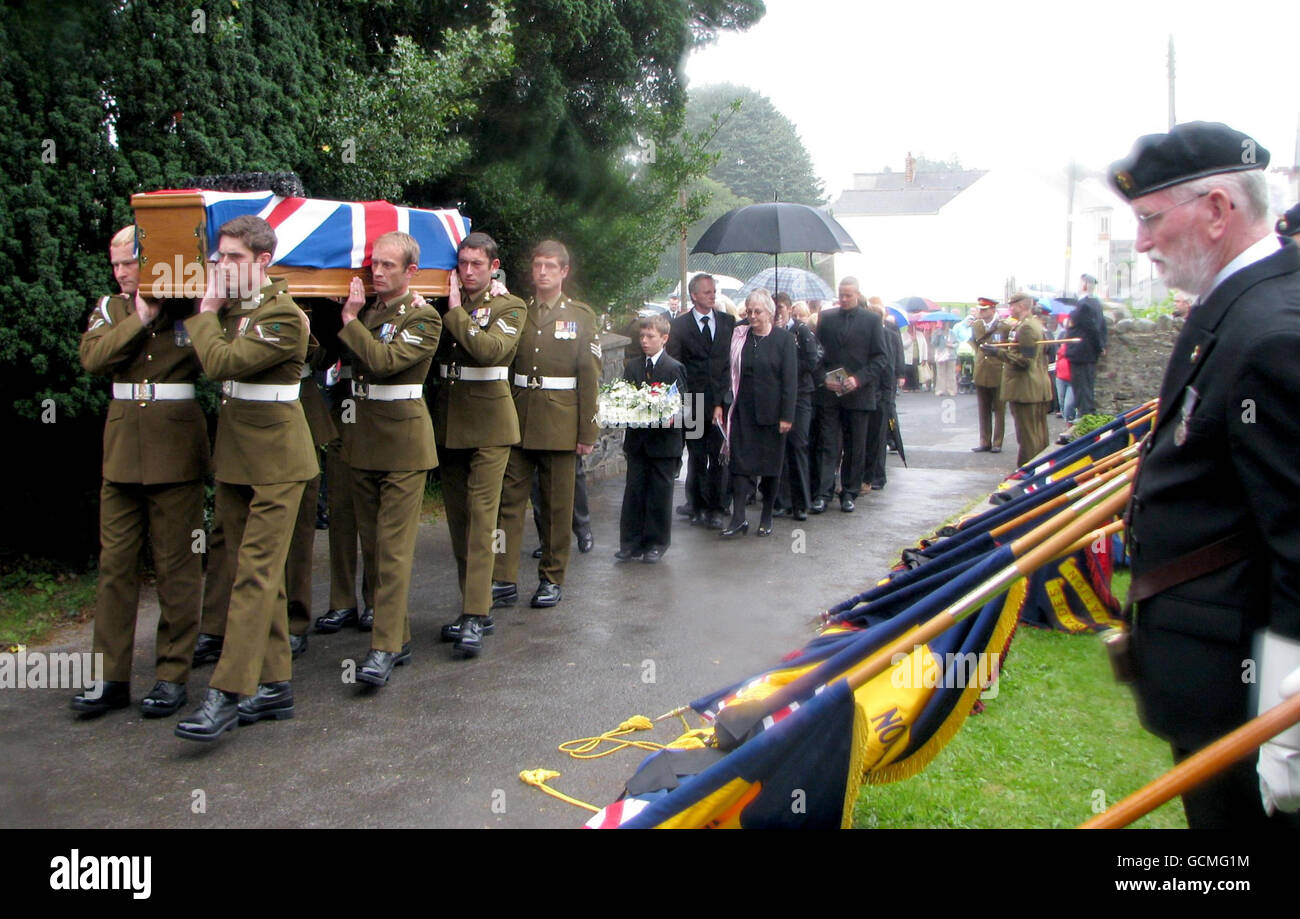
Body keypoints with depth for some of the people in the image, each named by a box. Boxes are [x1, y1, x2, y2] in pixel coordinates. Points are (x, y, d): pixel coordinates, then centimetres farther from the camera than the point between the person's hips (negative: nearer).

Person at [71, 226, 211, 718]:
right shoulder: (110, 308, 11)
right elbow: (92, 356, -6)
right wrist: (140, 319, -11)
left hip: (175, 451, -4)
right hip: (121, 450, 4)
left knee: (176, 566, 2)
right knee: (115, 564, 6)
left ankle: (172, 674, 12)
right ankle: (111, 677, 14)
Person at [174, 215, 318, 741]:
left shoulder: (282, 316, -14)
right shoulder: (233, 307, 13)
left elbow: (221, 362, -24)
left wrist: (206, 313, -10)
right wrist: (211, 309, 5)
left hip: (274, 459, -9)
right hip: (234, 455, 9)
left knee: (256, 572, -8)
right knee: (254, 570, 11)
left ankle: (229, 691, -8)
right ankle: (274, 684, 19)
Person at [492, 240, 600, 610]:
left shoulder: (581, 315, 4)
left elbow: (589, 377, 0)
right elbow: (501, 364, 11)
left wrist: (587, 432, -5)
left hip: (559, 424, -2)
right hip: (516, 423, 2)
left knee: (556, 505, 5)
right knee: (509, 499, 0)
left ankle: (552, 579, 16)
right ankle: (503, 579, 4)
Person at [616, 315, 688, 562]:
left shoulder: (674, 369, -5)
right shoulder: (632, 366, 8)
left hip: (663, 441, -4)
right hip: (637, 439, 4)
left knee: (659, 493, 4)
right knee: (633, 491, 5)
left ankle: (656, 543, 14)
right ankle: (631, 543, 12)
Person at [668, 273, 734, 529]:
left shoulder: (728, 322, 9)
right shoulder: (679, 325, 1)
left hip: (722, 400, 1)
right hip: (693, 403, -1)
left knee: (719, 457, -1)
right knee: (697, 458, 6)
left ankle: (715, 509, 7)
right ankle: (697, 506, 17)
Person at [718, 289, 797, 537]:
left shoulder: (784, 339, -3)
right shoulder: (738, 335, 4)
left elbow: (790, 379, -6)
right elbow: (728, 372, 7)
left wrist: (787, 415, -11)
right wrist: (720, 403, -1)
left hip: (771, 412, -1)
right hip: (742, 410, 2)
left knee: (770, 465, 7)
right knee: (740, 462, -4)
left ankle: (767, 517, 19)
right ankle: (738, 518, -3)